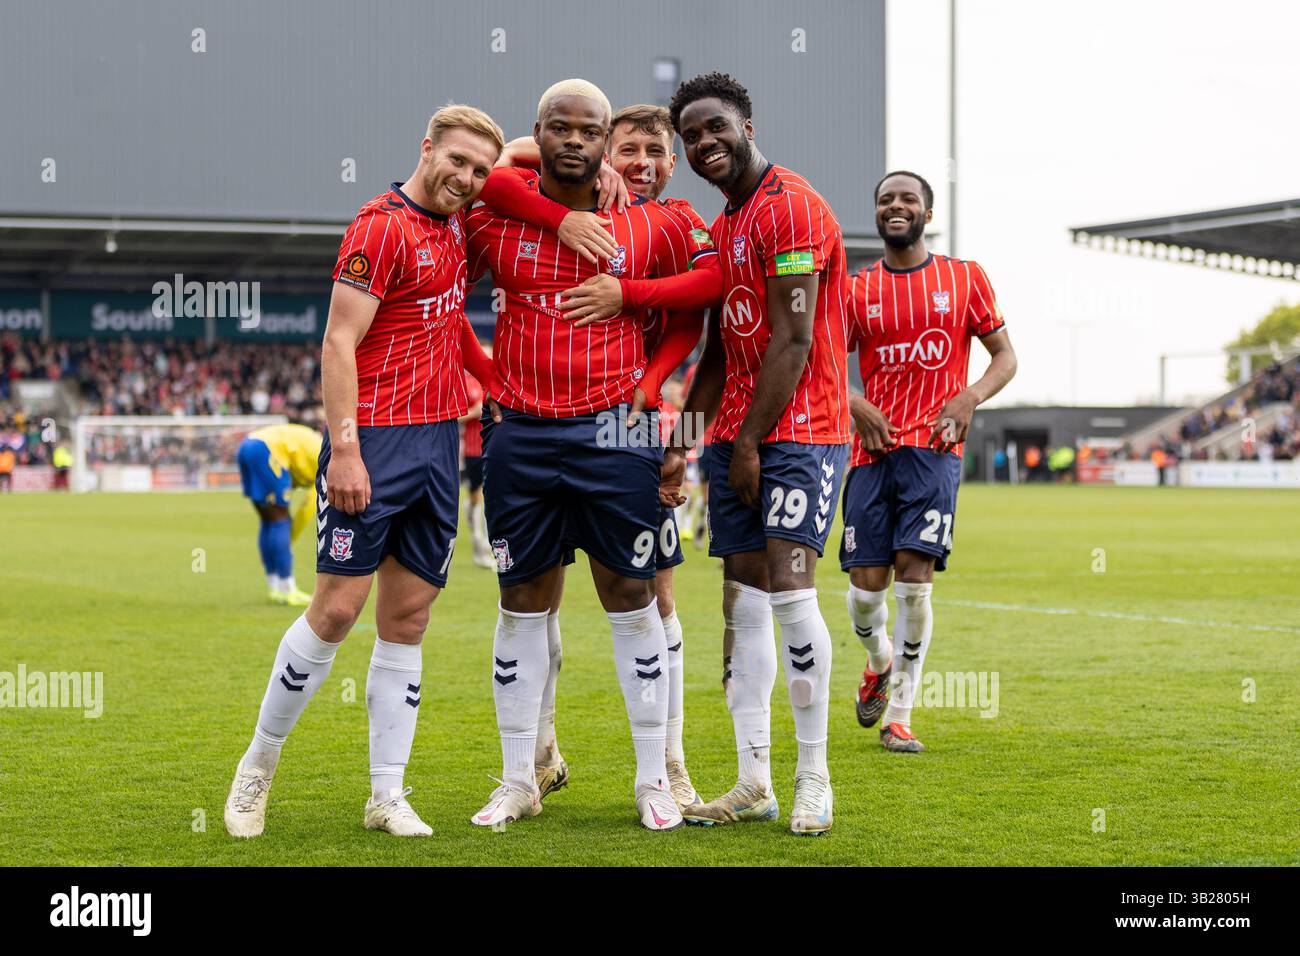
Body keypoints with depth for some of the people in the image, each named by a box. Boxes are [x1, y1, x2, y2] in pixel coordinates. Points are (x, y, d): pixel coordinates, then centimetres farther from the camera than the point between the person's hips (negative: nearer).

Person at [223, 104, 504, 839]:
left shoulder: (459, 221, 11)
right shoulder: (382, 226, -9)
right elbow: (339, 344, -13)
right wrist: (344, 449, -21)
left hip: (440, 440, 7)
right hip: (376, 442, -7)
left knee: (408, 617, 5)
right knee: (337, 608, -6)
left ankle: (388, 795, 8)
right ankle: (258, 766, 11)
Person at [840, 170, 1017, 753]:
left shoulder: (964, 279, 9)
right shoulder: (859, 290, 11)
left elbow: (1005, 356, 11)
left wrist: (968, 399, -8)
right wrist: (856, 406, -9)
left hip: (934, 448, -1)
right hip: (873, 449, 2)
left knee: (914, 578, -12)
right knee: (867, 585, -4)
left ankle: (899, 715, -2)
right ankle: (879, 660, 31)